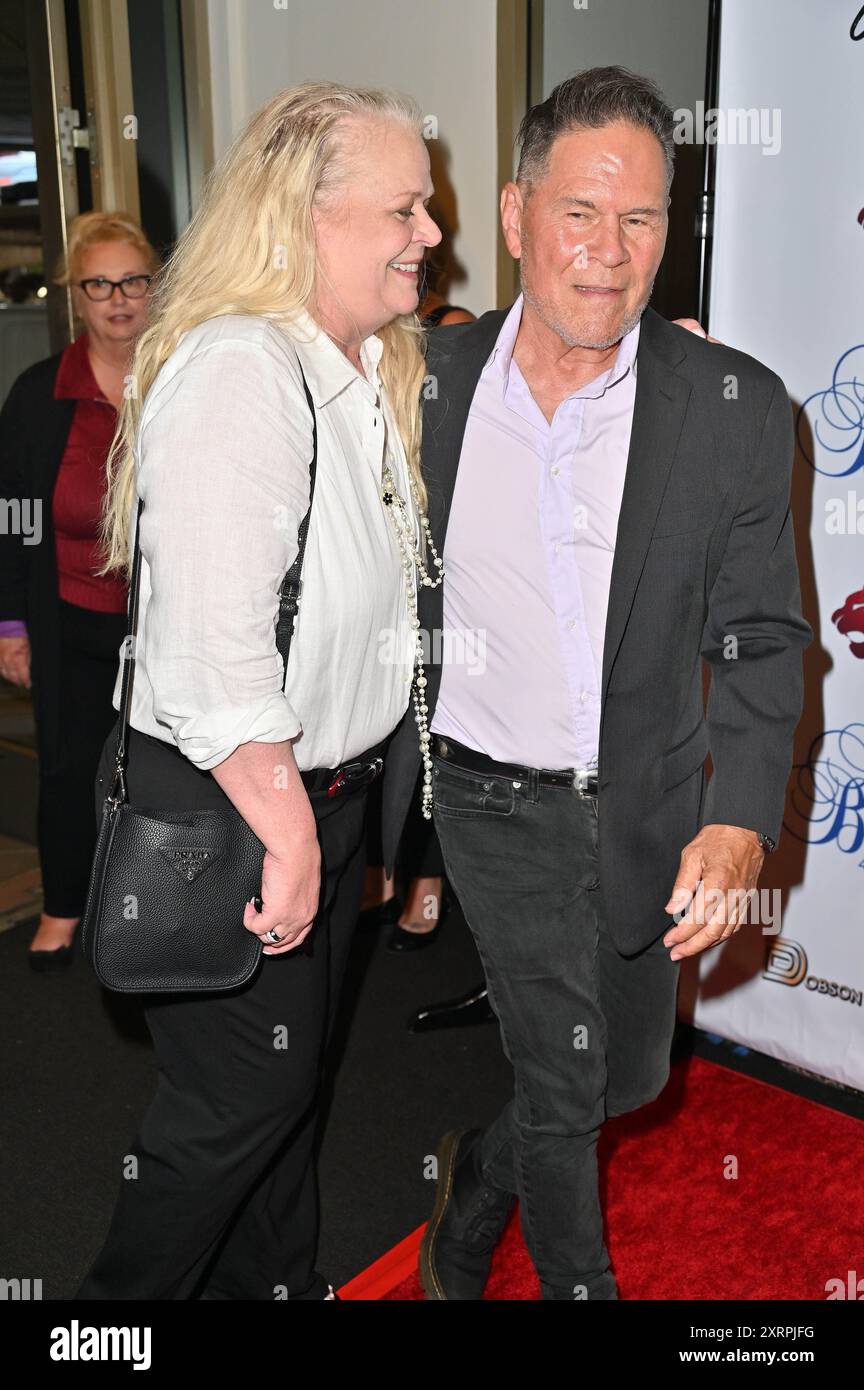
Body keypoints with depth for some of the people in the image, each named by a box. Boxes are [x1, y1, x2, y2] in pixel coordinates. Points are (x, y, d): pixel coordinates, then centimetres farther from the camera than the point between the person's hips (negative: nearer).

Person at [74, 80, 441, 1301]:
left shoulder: (371, 371, 6)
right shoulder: (239, 372, -24)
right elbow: (215, 648, -28)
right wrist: (286, 835, -22)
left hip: (324, 785, 9)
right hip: (227, 809, -9)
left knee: (293, 1068, 22)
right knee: (243, 1093, 8)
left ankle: (280, 1280, 44)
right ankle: (128, 1295, 34)